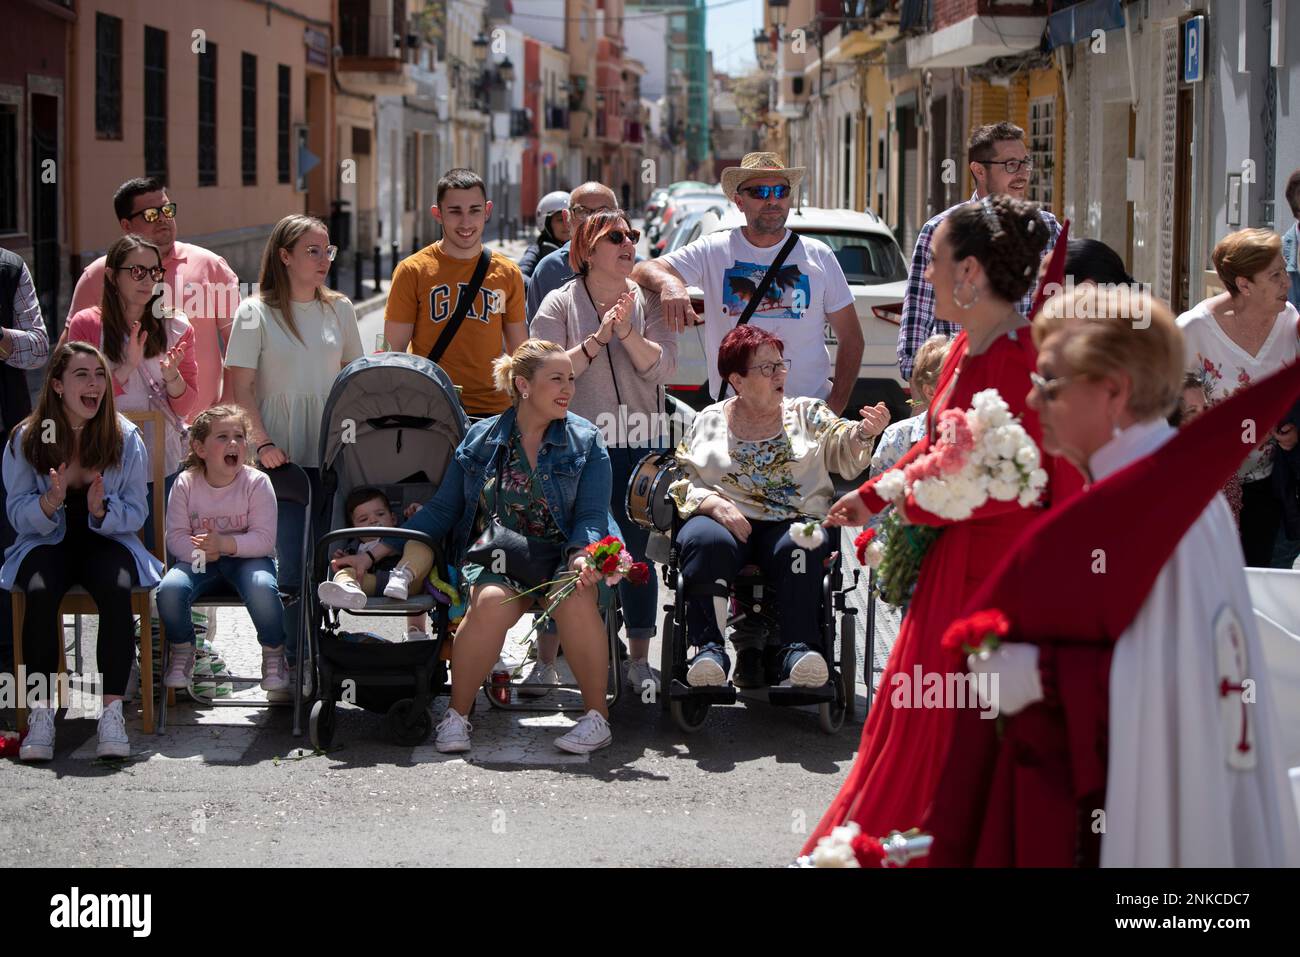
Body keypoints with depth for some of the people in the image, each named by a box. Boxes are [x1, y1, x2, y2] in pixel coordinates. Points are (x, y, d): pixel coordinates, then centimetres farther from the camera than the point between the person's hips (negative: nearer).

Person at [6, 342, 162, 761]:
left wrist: (102, 510, -23)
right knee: (41, 590, -35)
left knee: (117, 587, -35)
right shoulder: (26, 439, -2)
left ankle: (112, 711, -33)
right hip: (47, 542, 0)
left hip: (108, 540, 0)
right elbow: (18, 515, -2)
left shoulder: (126, 437, -1)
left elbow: (136, 514, 0)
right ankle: (41, 712, -31)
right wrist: (50, 502, -24)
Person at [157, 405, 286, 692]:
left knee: (262, 588, -36)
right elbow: (175, 537, -6)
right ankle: (182, 652, 2)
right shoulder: (185, 483, -5)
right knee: (169, 589, -30)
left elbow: (264, 538, -16)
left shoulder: (256, 482, -10)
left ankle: (274, 654, -5)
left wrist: (225, 544, -31)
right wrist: (200, 552, -27)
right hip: (199, 561, 2)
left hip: (246, 557, -2)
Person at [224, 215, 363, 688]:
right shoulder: (256, 312, -1)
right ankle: (291, 661, 6)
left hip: (332, 451, 3)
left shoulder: (339, 309, 10)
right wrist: (262, 441, -15)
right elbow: (239, 387, -4)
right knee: (290, 560, -4)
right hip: (282, 454, -3)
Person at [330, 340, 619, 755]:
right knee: (492, 601, -34)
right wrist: (374, 554, 3)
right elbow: (440, 511, 11)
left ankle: (597, 716, -20)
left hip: (560, 554, 0)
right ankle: (456, 714, -16)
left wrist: (581, 557, -25)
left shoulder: (586, 441, 6)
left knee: (575, 600, -35)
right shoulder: (480, 439, 9)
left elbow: (591, 517, -1)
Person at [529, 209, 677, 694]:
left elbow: (662, 366, -4)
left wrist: (627, 332, -18)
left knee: (635, 553, 6)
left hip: (640, 441, 2)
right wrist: (597, 339, -15)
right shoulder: (560, 304, 1)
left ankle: (639, 660, 15)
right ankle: (546, 660, 9)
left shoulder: (646, 301, 7)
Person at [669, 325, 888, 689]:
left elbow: (844, 453, 3)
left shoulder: (807, 414, 18)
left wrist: (864, 432, -20)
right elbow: (681, 482, 10)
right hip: (725, 521, 0)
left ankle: (797, 649, -36)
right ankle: (709, 649, -33)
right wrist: (714, 504, -10)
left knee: (799, 546, -34)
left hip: (793, 522, 0)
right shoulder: (708, 422, 16)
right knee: (707, 541, -34)